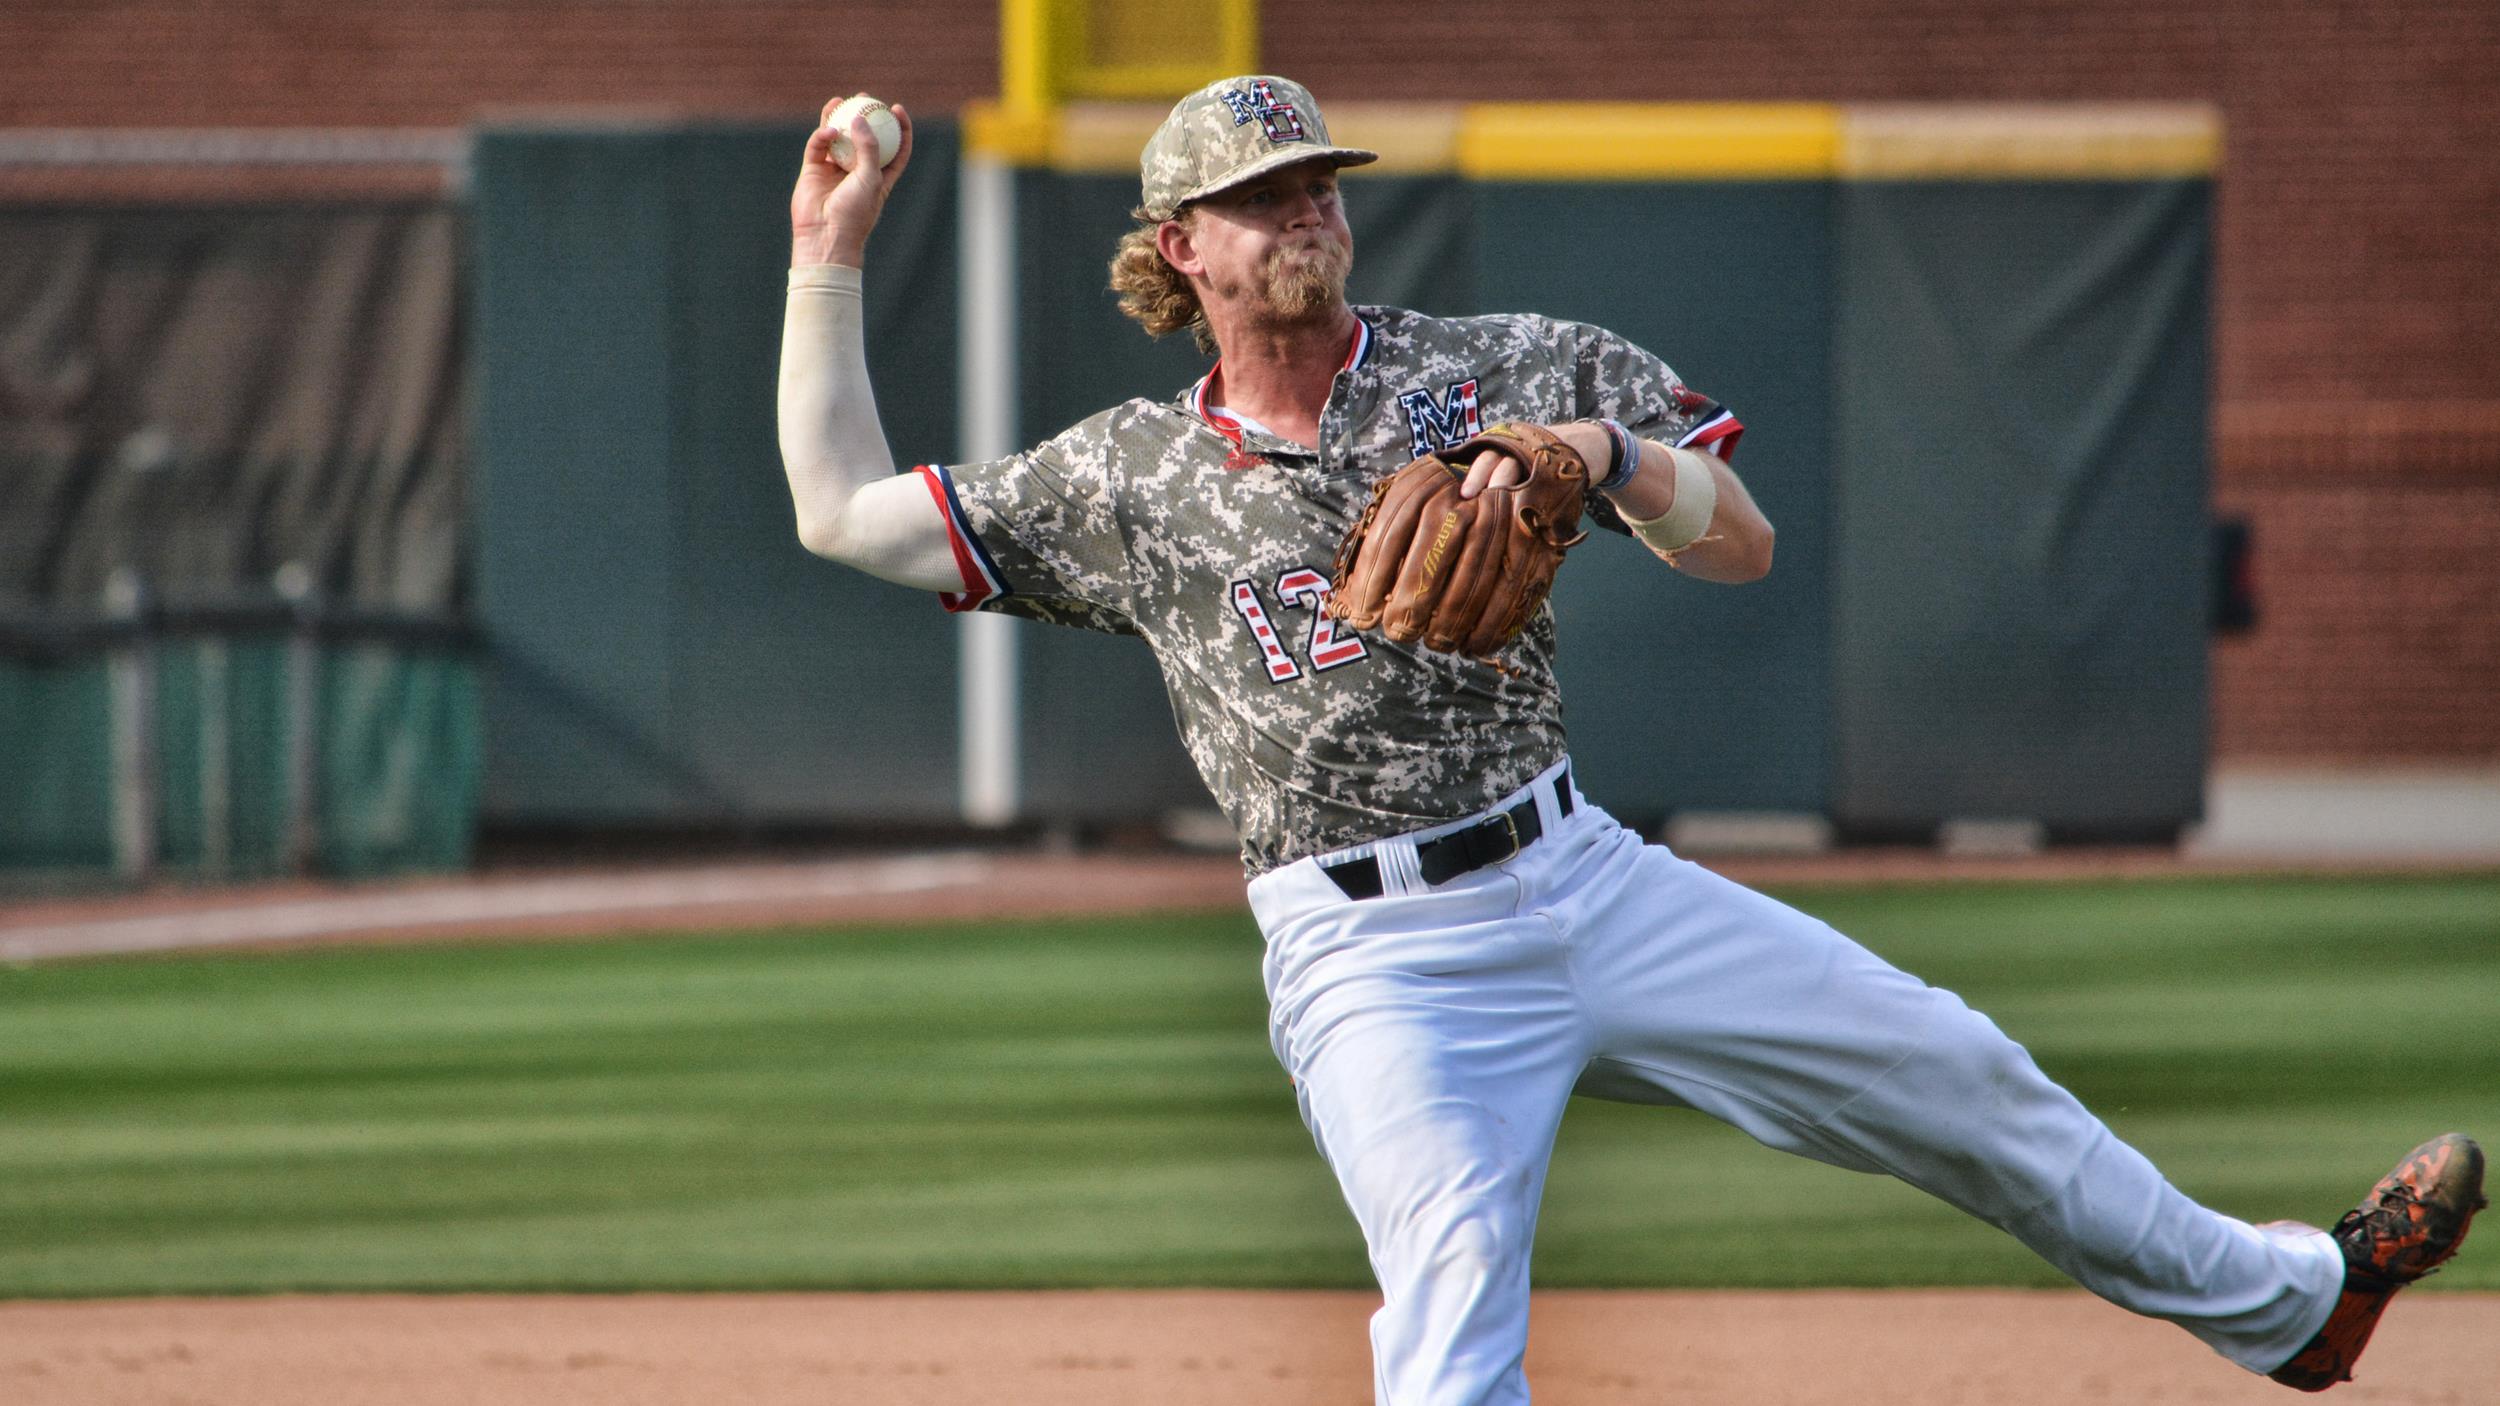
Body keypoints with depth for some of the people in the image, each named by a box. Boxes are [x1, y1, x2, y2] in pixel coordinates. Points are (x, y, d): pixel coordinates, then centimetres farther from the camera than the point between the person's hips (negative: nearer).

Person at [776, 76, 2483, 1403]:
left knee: (1948, 1073, 10)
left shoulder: (1497, 372, 7)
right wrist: (831, 261, 0)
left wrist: (1604, 453, -18)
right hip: (1378, 965, -3)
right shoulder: (1130, 477, 4)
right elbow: (848, 515, 4)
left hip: (1586, 876, 3)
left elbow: (1743, 546, 3)